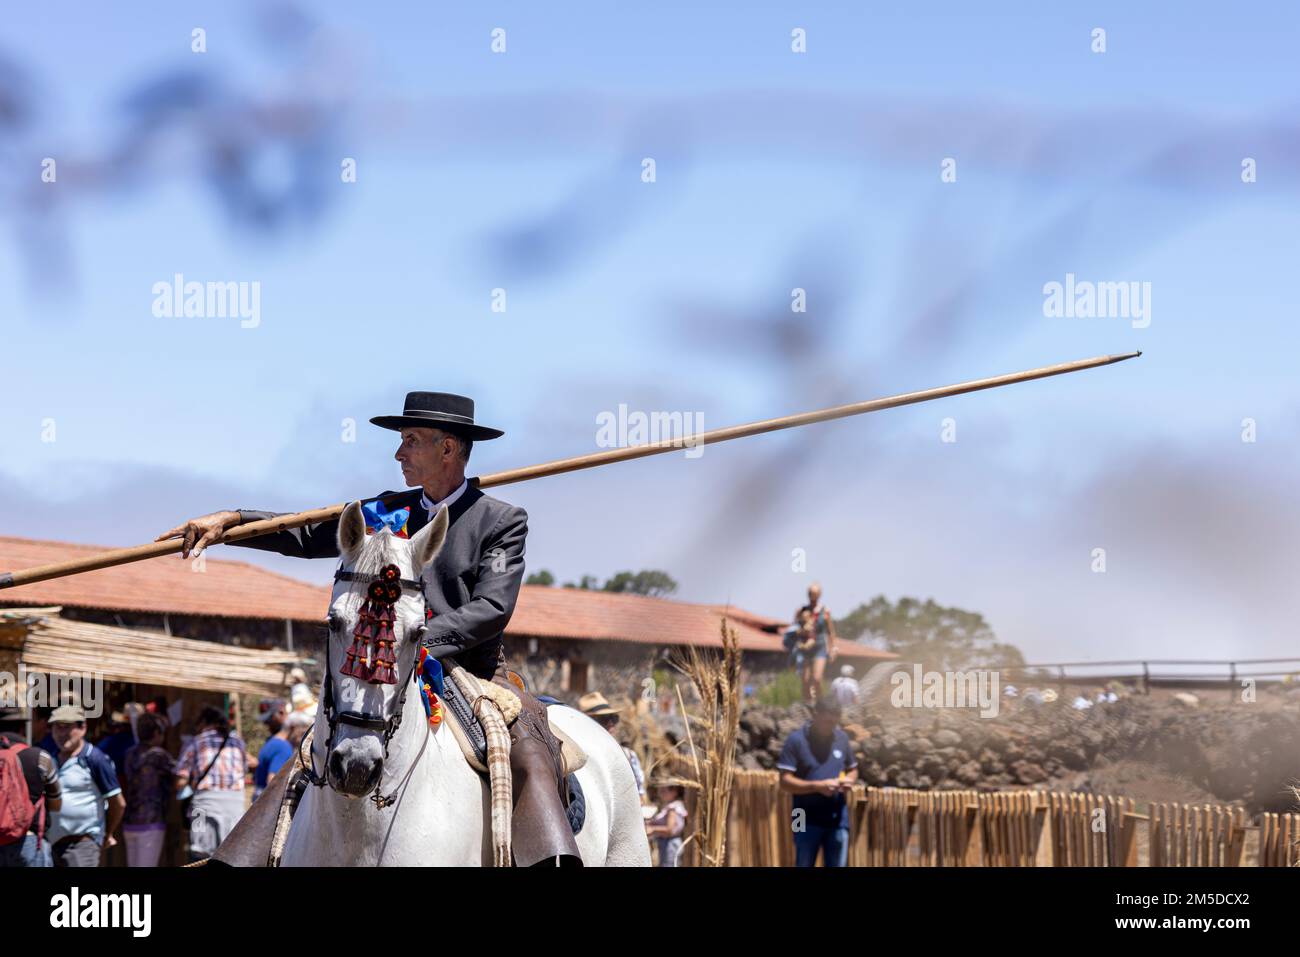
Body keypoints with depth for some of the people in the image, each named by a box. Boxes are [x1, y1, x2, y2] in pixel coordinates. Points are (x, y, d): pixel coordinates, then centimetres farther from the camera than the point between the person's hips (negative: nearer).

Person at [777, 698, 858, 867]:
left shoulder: (842, 738, 6)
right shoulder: (796, 739, -8)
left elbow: (853, 769, 19)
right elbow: (785, 782, -12)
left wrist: (849, 780, -5)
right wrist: (818, 786, -23)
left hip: (838, 820, 4)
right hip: (807, 821, -3)